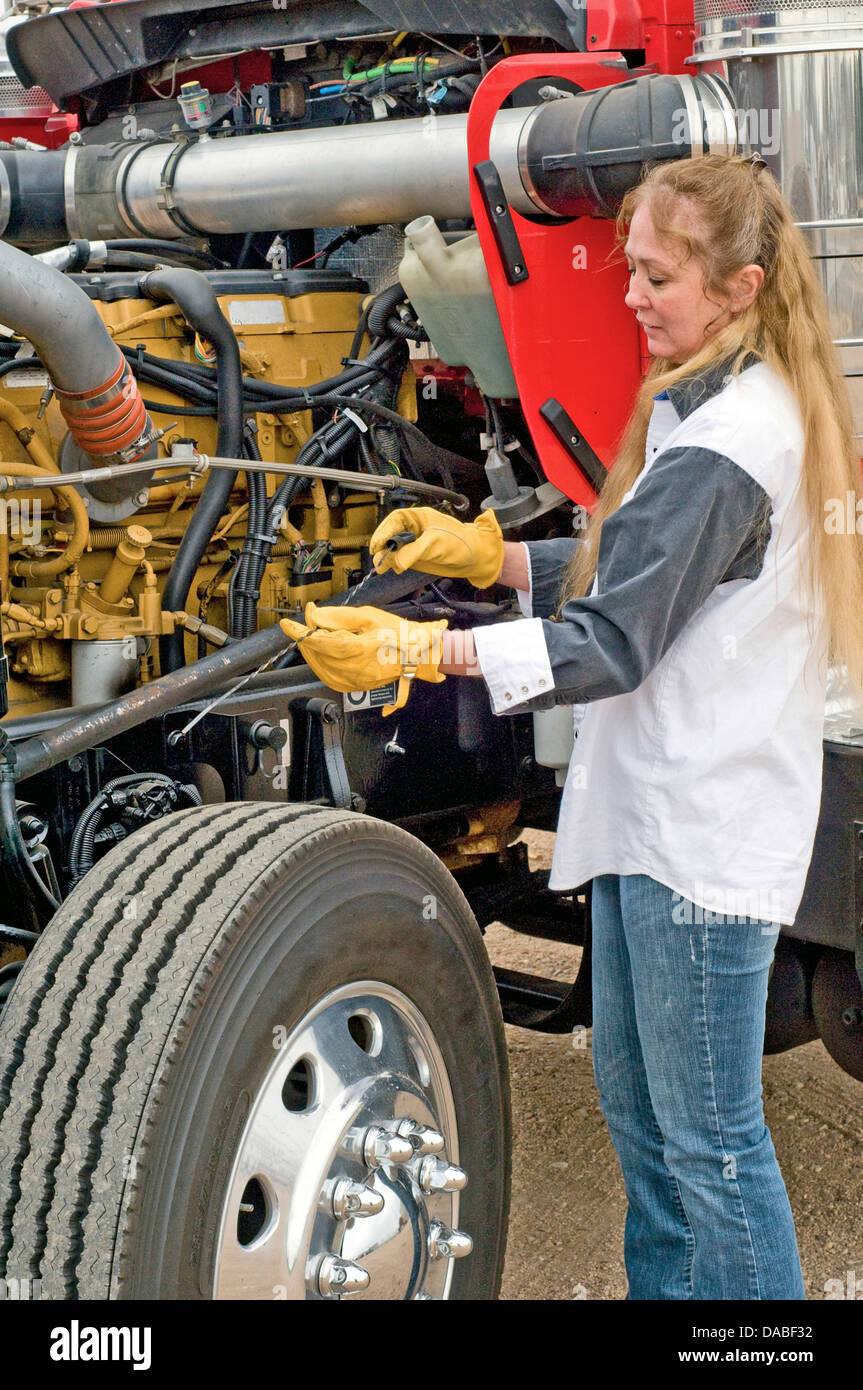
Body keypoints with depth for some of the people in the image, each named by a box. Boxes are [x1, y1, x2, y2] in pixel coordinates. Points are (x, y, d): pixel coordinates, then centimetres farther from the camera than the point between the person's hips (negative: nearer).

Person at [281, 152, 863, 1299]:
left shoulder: (722, 442, -21)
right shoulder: (739, 402, 12)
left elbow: (612, 645, -21)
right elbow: (636, 568, 17)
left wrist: (422, 652, -23)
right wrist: (489, 555, 8)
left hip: (702, 831, -11)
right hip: (660, 814, 11)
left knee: (710, 1140, 3)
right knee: (638, 1105, 22)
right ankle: (663, 1287, 37)